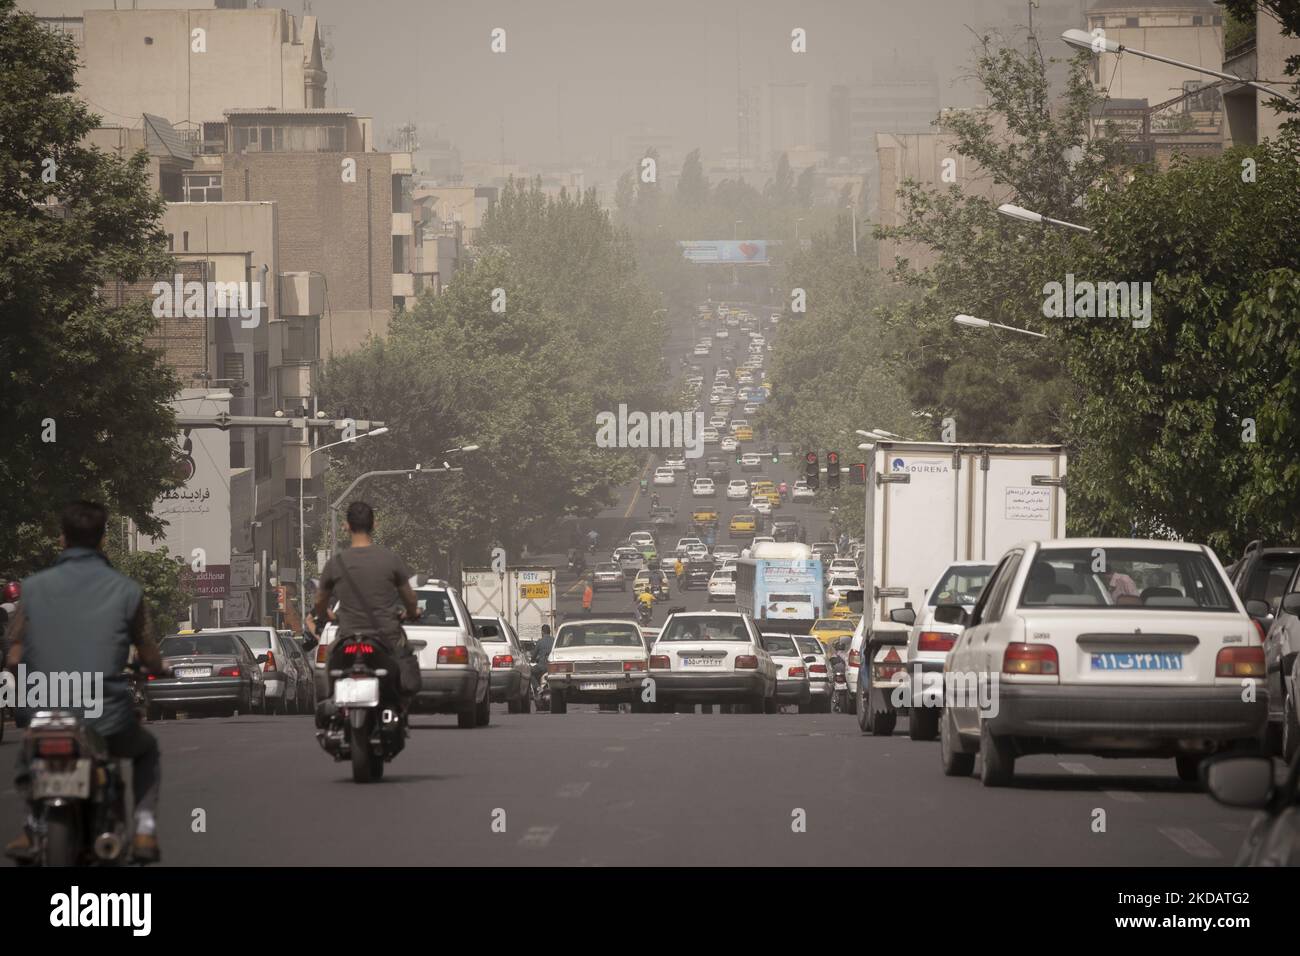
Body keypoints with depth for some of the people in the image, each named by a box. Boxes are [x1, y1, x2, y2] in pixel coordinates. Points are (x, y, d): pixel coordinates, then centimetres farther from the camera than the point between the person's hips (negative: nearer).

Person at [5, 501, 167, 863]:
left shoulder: (34, 586, 1)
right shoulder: (125, 590, -3)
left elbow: (13, 658, 3)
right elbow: (151, 661, 4)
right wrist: (155, 668, 29)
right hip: (108, 721, -1)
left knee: (27, 753, 36)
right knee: (146, 751, 33)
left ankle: (32, 826, 13)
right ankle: (145, 828, 13)